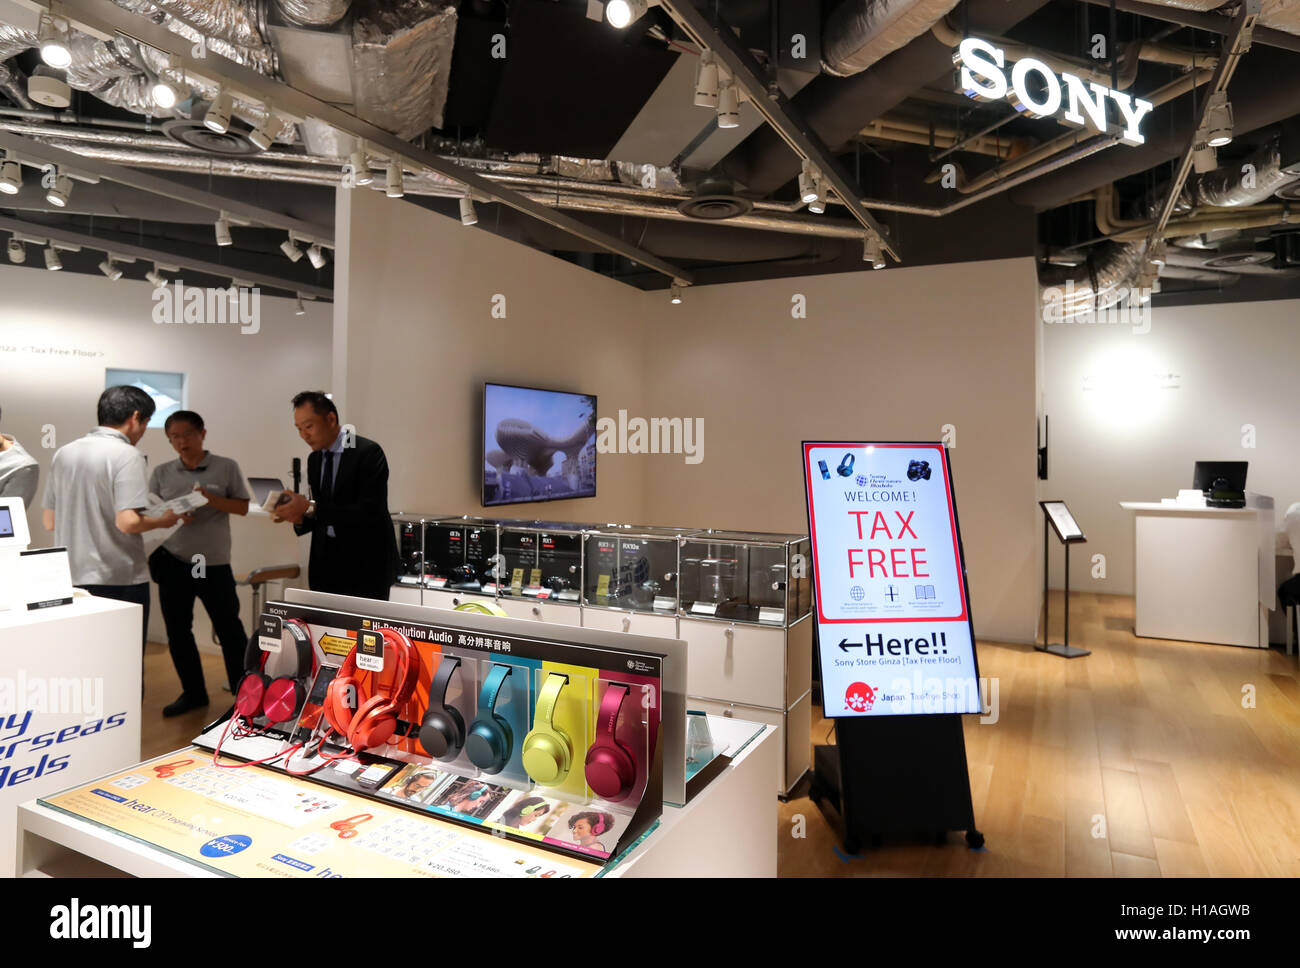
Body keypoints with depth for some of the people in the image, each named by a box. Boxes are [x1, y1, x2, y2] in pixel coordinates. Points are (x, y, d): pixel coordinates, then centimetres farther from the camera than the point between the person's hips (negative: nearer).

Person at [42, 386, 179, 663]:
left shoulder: (63, 453, 8)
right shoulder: (127, 456, -14)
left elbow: (49, 522, 12)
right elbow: (128, 522, -22)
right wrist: (163, 521, -4)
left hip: (72, 578, 7)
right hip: (119, 580, -7)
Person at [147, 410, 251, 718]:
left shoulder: (226, 468, 0)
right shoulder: (162, 473, 7)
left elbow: (243, 507, 0)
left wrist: (213, 499, -17)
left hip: (214, 562, -3)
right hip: (172, 561, 3)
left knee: (229, 628, 2)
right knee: (177, 631, 11)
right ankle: (193, 692, 26)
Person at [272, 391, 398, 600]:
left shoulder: (368, 452, -12)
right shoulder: (314, 459, 11)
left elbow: (369, 512, -22)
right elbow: (320, 517, 15)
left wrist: (311, 508, -25)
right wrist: (299, 517, -7)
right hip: (326, 566, 6)